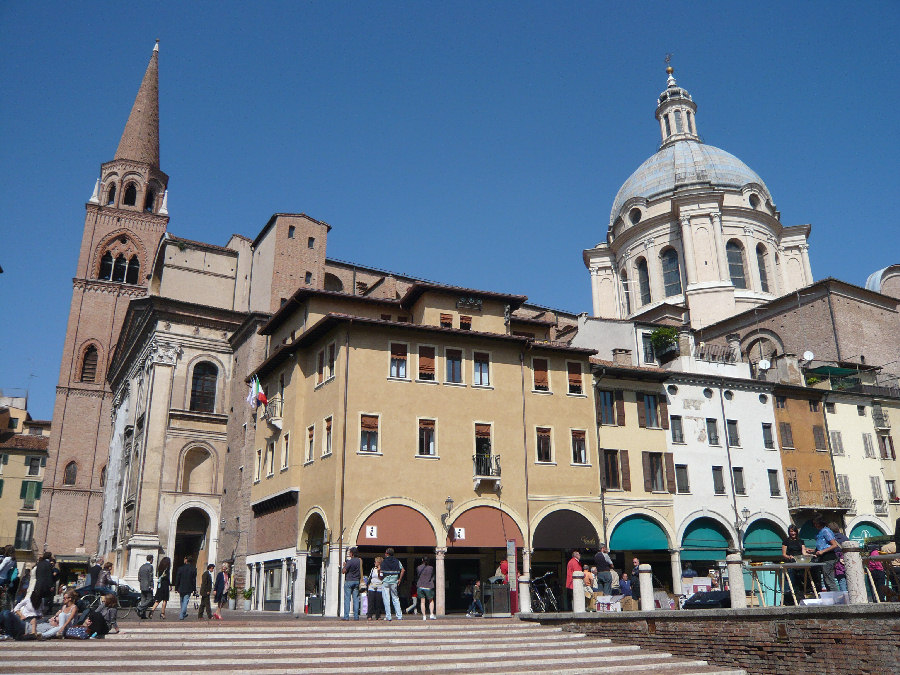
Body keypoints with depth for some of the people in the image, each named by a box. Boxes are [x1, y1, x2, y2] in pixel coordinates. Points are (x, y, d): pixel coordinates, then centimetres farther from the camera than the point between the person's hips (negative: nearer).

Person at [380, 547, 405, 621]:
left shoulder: (383, 562, -3)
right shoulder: (397, 561, 7)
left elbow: (381, 572, -9)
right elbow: (403, 570, 1)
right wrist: (399, 579, 7)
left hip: (385, 582, -3)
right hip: (394, 582, 3)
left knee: (386, 599, 1)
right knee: (395, 598, 11)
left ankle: (388, 617, -2)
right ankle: (399, 616, 6)